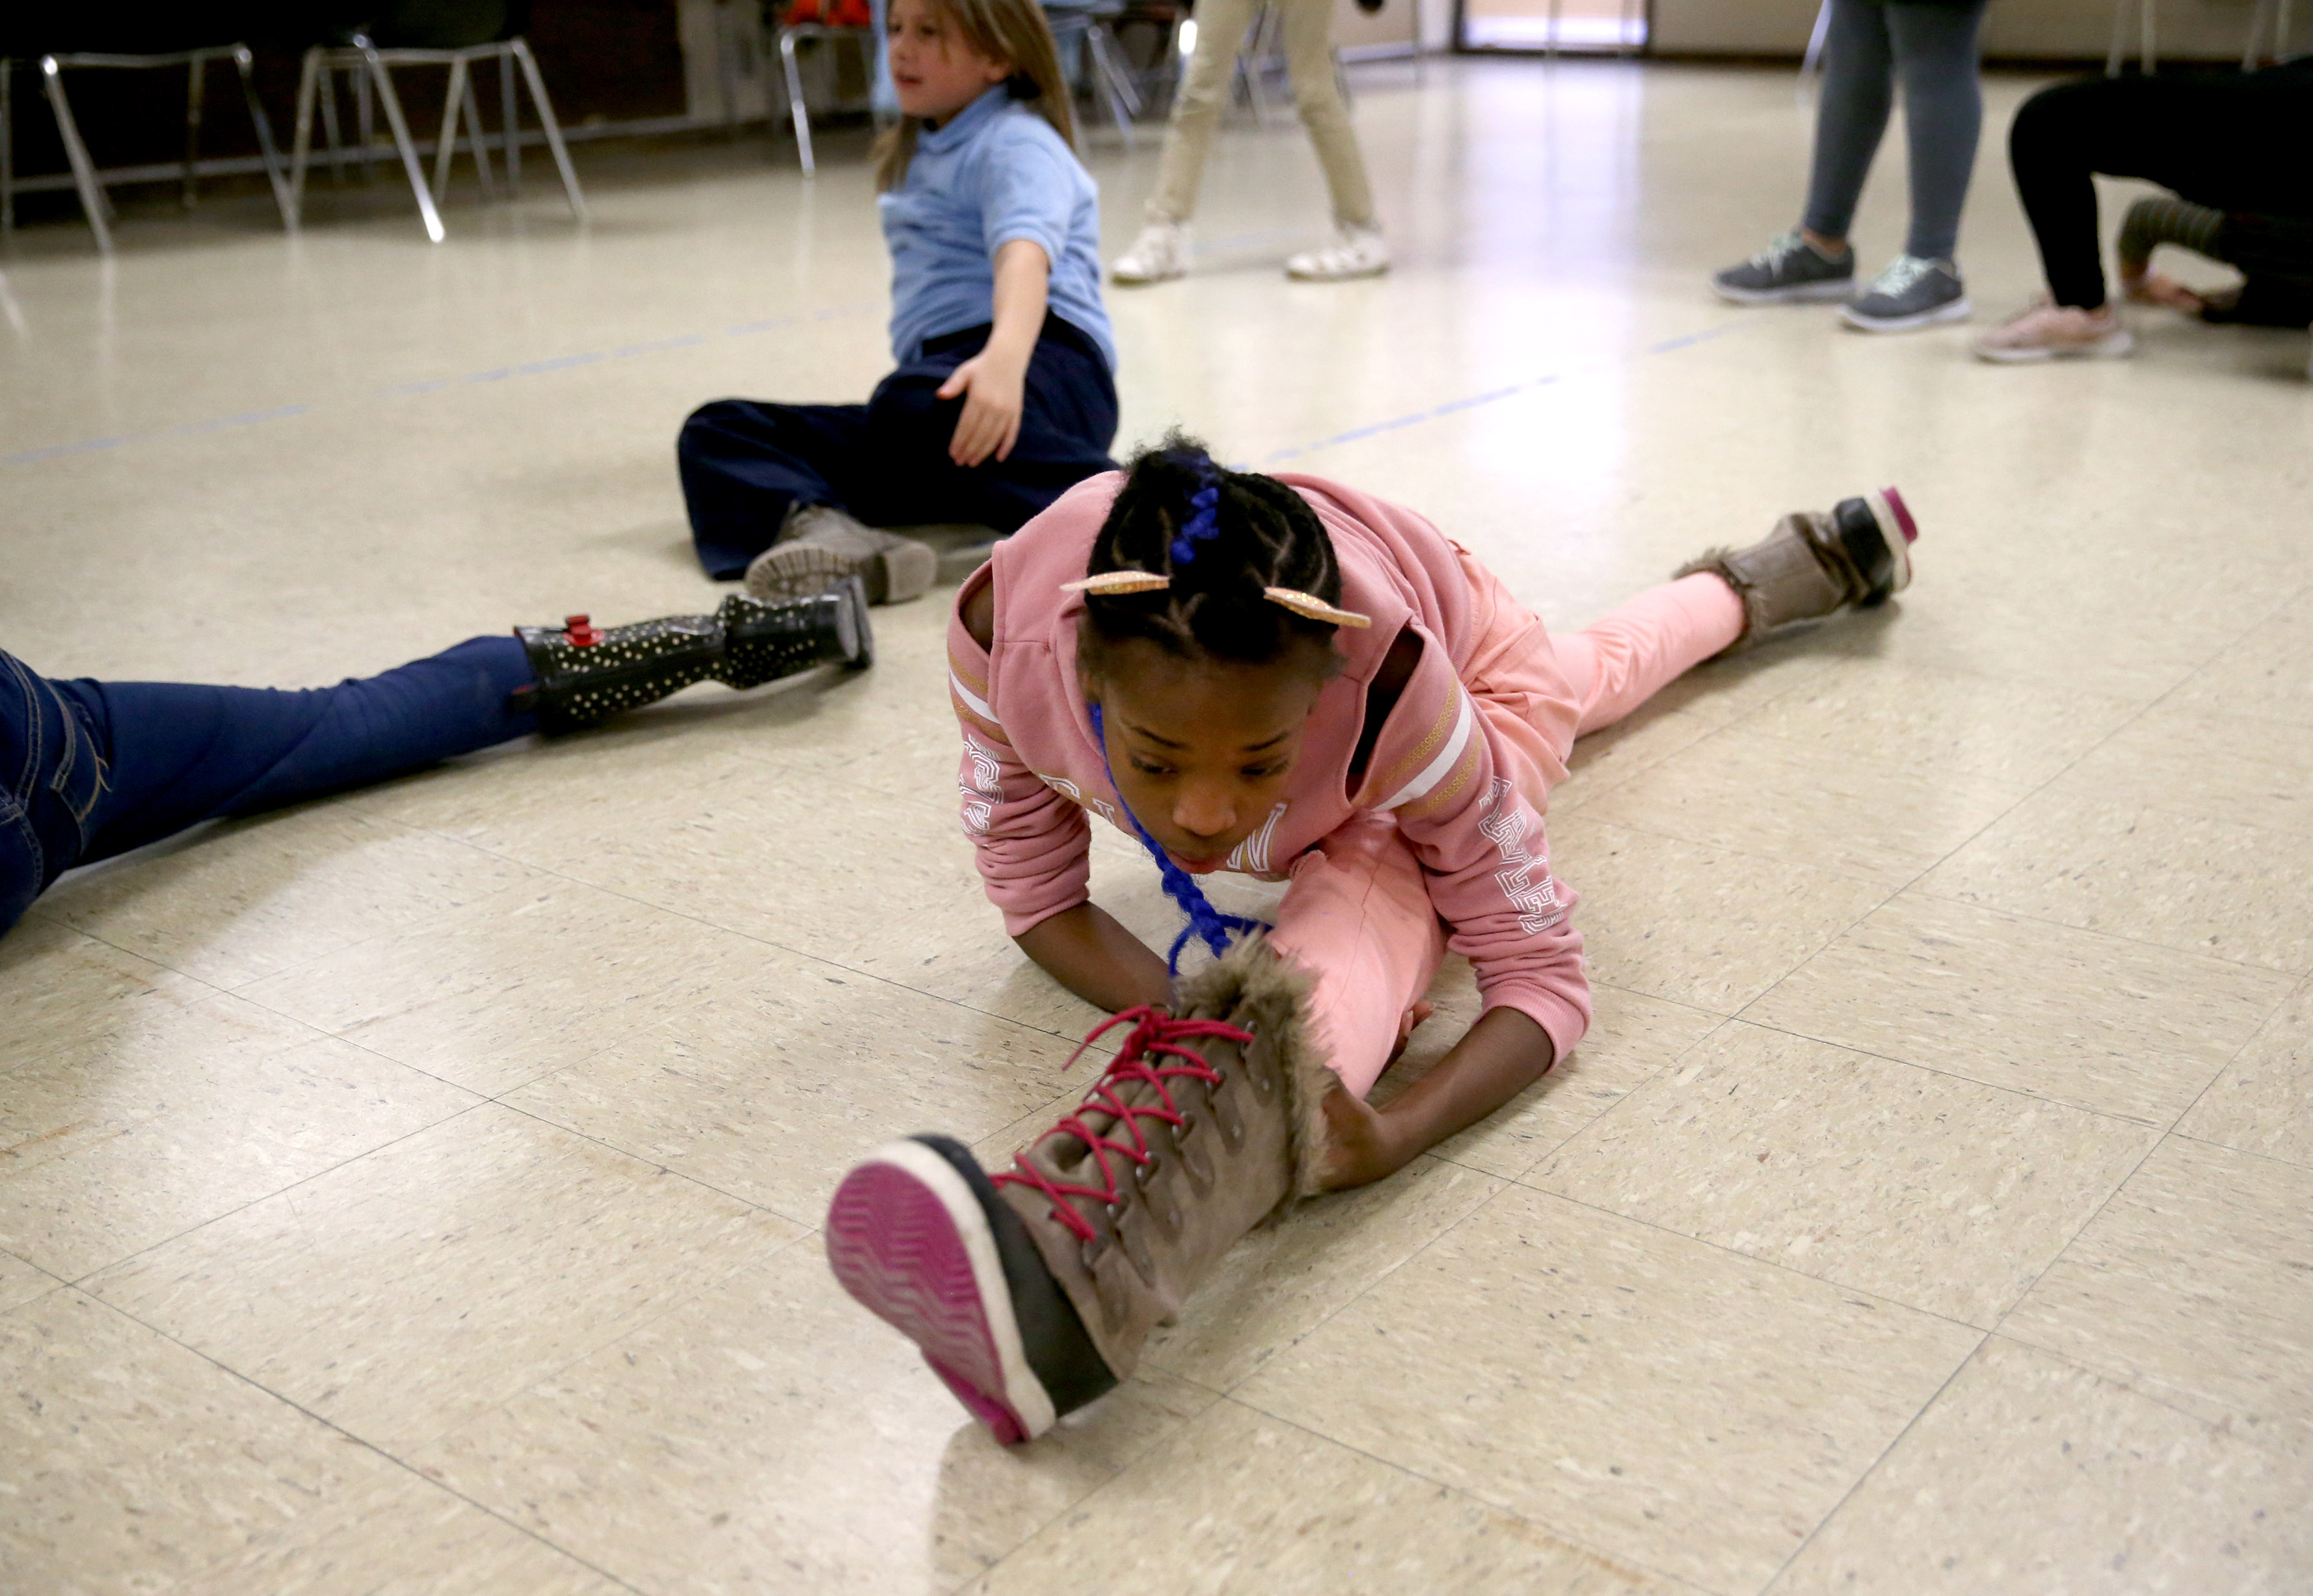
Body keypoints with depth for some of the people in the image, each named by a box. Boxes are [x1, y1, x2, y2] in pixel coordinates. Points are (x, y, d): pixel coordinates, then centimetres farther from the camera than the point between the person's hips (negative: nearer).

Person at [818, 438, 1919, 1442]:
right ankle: (1744, 585, 65)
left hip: (1464, 663, -4)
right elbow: (1033, 890, -27)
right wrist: (1191, 1025, -45)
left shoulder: (1394, 681, -51)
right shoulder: (1006, 631, -44)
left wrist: (1389, 1136, -62)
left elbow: (1541, 970, -42)